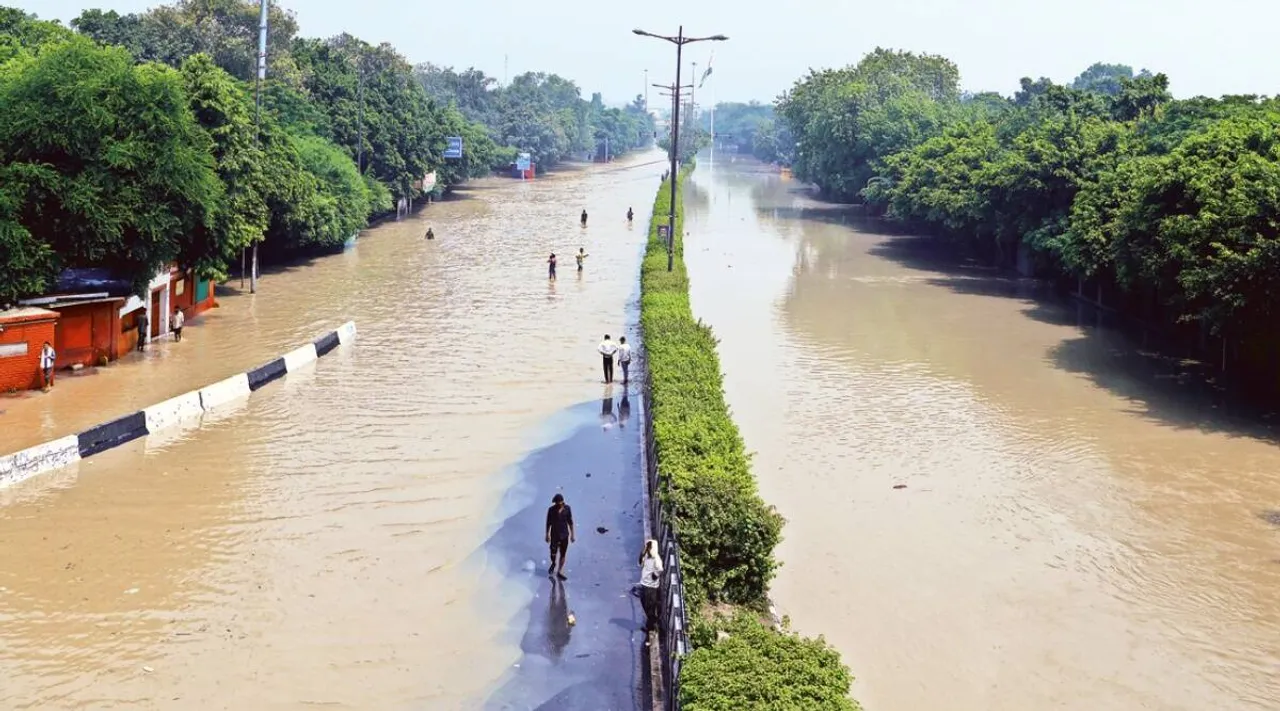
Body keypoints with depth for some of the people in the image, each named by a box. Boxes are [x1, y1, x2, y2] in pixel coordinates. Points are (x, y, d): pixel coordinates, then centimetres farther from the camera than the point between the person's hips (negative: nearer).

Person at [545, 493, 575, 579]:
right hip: (555, 535, -1)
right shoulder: (551, 510, -12)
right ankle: (553, 564, 41)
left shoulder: (567, 508, -7)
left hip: (565, 535, 1)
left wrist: (572, 534, 3)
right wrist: (547, 535, -1)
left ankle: (559, 572, 15)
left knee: (563, 554, 4)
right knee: (553, 553, 7)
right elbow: (548, 523, -2)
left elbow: (570, 521, 1)